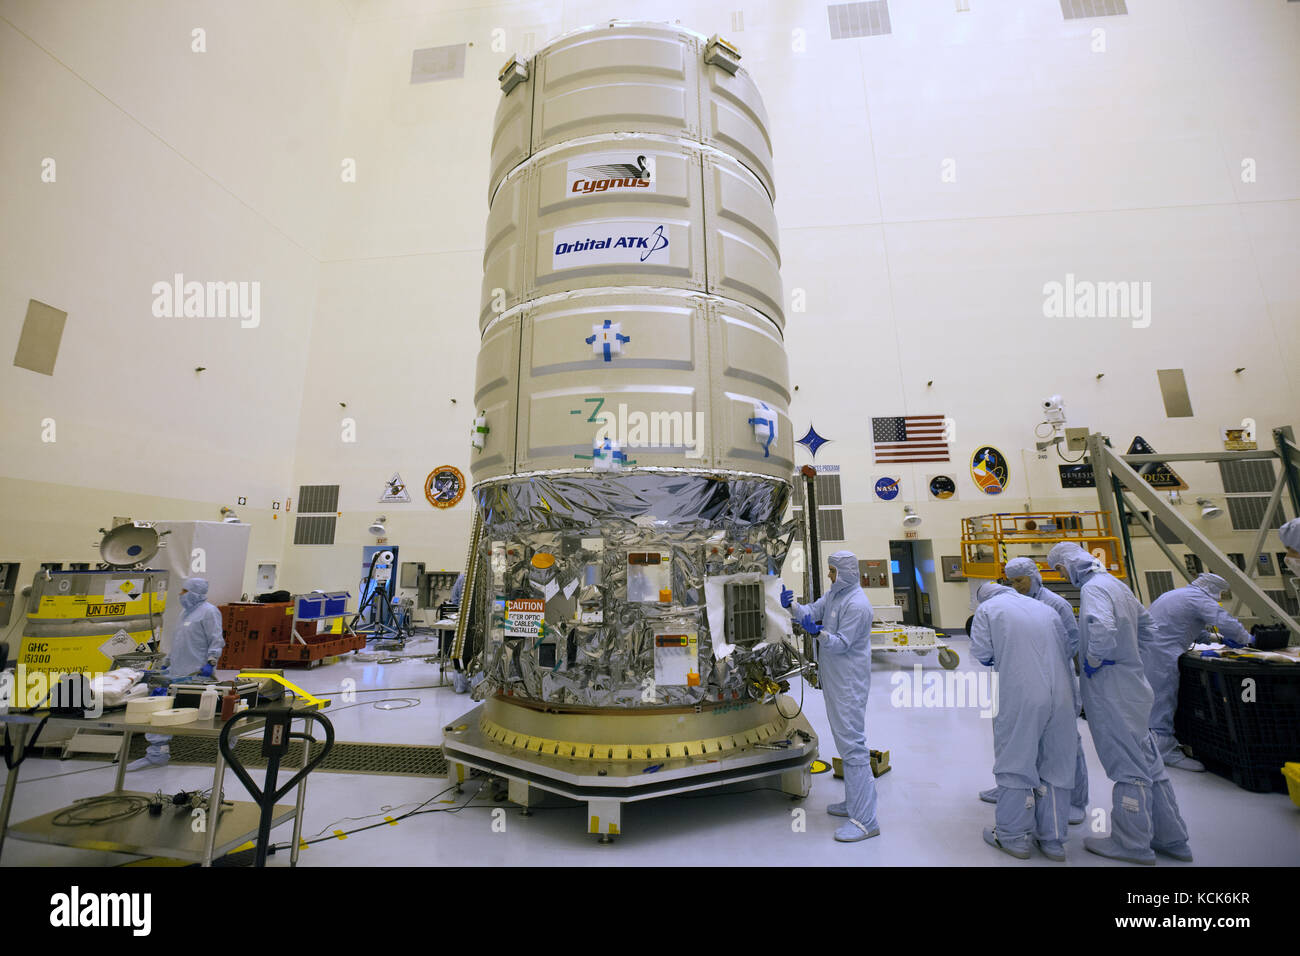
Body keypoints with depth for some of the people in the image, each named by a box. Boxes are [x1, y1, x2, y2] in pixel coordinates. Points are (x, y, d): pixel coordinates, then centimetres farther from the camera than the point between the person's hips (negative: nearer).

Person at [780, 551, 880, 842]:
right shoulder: (834, 594, 9)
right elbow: (812, 611, 4)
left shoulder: (856, 604, -20)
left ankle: (865, 820, 3)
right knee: (844, 739, 19)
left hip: (850, 684, -10)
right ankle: (854, 802, 35)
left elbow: (842, 643, -22)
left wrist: (818, 633, -37)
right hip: (834, 680, 10)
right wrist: (790, 605, -13)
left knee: (852, 743, -6)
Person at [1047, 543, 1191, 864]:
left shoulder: (1093, 588, -17)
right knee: (1147, 762, 18)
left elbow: (1102, 630, -34)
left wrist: (1092, 662, -17)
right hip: (1132, 684, 9)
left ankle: (1133, 844, 15)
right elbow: (1147, 627, 24)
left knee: (1127, 766, 2)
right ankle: (1171, 839, 31)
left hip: (1111, 691, -9)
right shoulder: (1116, 584, 13)